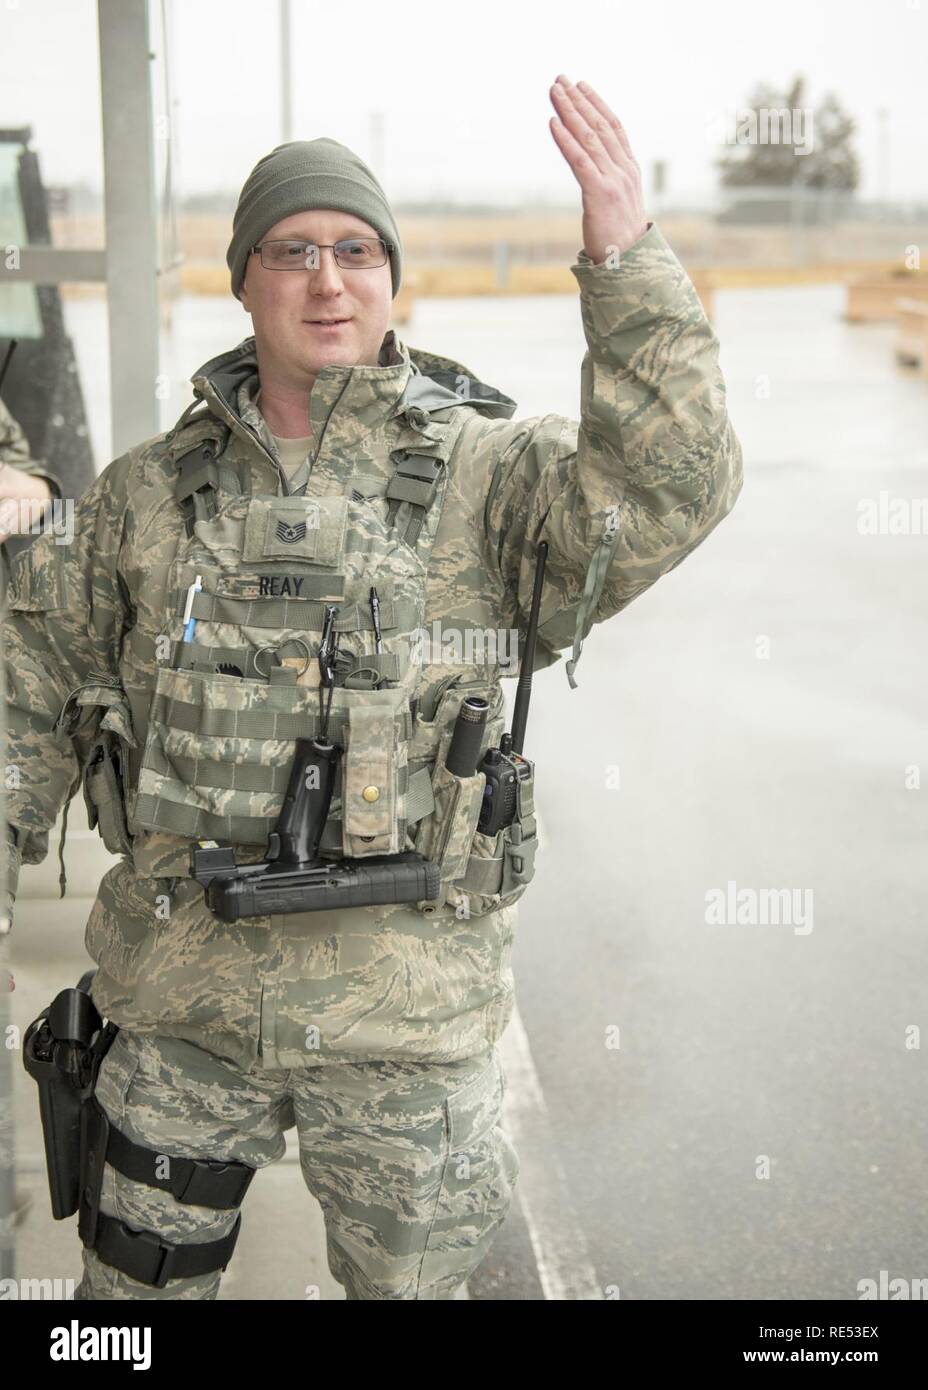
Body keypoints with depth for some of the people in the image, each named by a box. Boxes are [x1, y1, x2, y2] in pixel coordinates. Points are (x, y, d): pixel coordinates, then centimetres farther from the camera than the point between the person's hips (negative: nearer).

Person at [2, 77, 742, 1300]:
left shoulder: (487, 473, -7)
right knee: (141, 1270, 19)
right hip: (182, 986, 2)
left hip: (408, 1006, -2)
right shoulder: (150, 491, 2)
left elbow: (672, 489, -25)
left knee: (410, 1273, 18)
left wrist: (626, 260, -34)